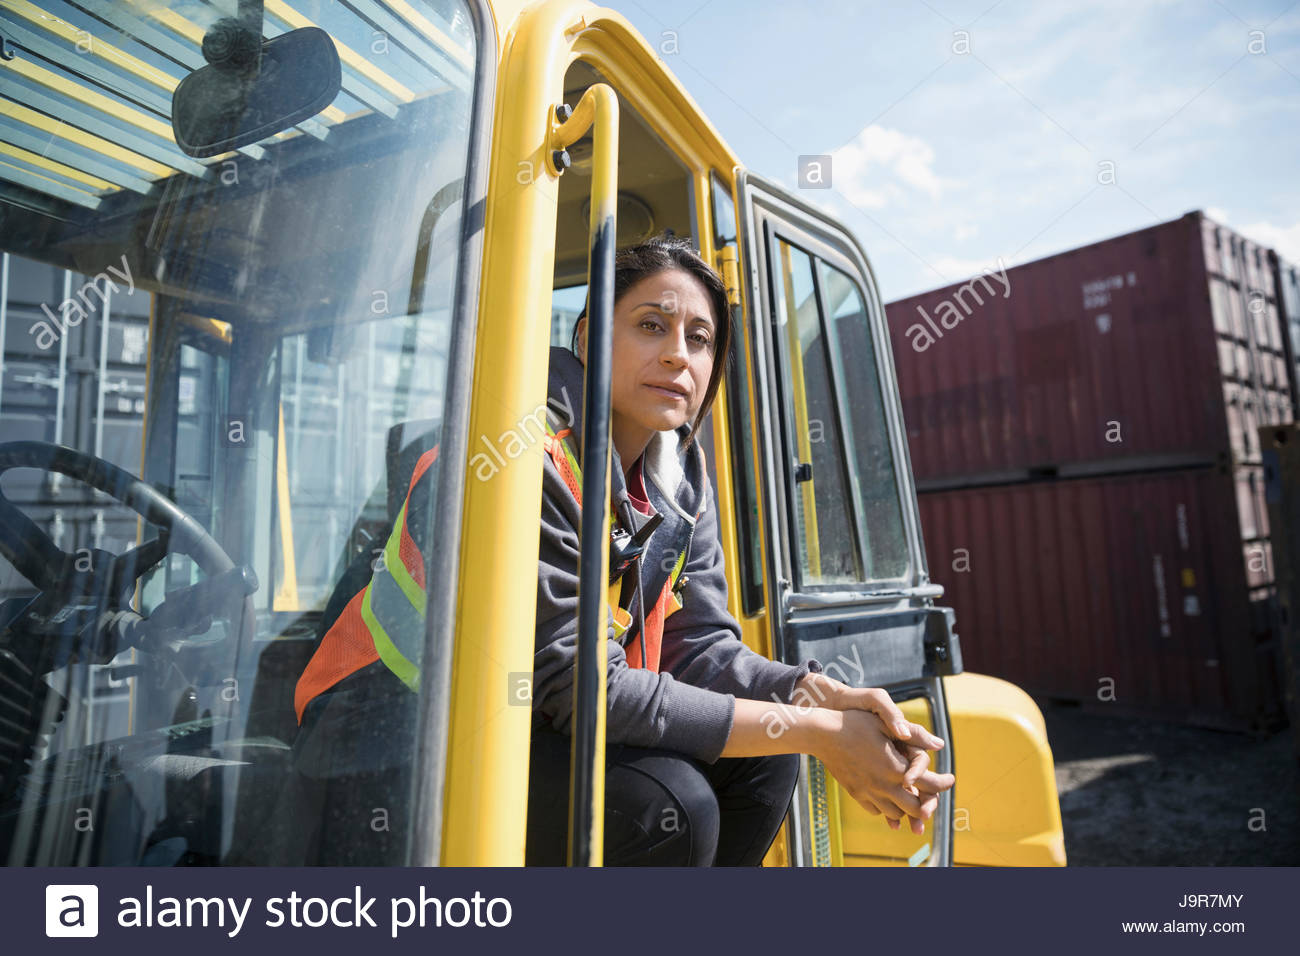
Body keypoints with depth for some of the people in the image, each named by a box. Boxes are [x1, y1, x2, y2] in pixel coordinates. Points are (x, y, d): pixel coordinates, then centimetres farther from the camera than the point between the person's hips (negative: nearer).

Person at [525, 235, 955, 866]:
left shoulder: (682, 478, 0)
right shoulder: (539, 458, -24)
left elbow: (700, 647, -1)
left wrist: (826, 698, -20)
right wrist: (815, 731, -25)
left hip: (570, 729, 7)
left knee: (763, 756, -6)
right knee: (667, 801, -27)